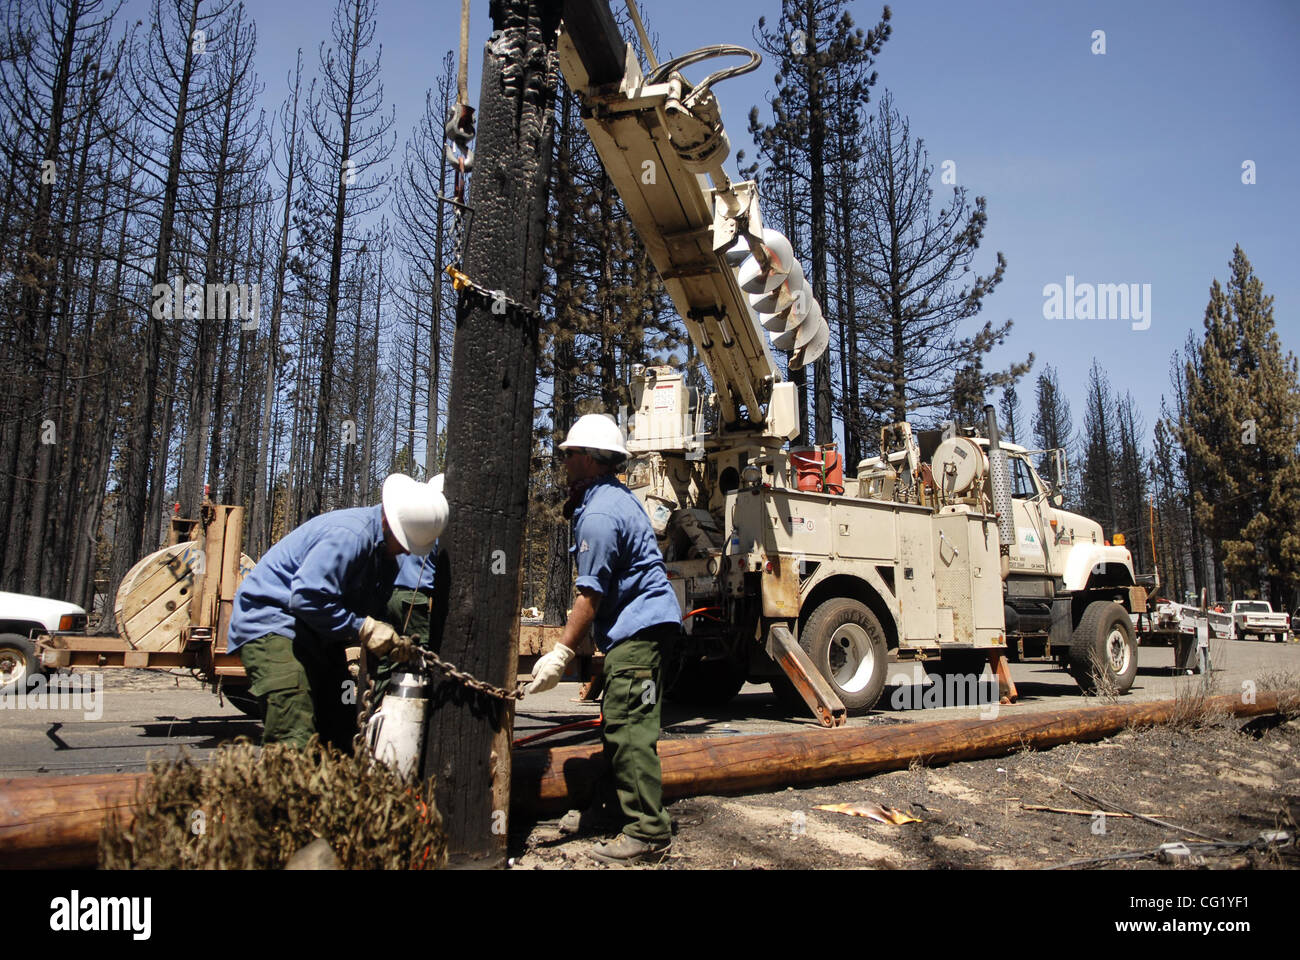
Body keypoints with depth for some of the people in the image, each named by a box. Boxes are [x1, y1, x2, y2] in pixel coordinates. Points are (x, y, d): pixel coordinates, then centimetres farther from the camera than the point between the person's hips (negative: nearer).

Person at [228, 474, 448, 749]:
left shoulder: (387, 556, 8)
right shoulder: (349, 535, -24)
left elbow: (372, 612, 14)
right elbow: (307, 597, -30)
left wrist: (392, 643, -7)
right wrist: (362, 628, -24)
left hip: (317, 635, 10)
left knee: (340, 729, 9)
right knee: (295, 739, -20)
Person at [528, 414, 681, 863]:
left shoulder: (599, 515, -18)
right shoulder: (616, 496, 15)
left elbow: (591, 594, -19)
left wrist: (561, 653, -16)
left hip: (636, 628, -11)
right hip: (642, 624, 11)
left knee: (628, 728, -10)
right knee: (620, 725, 16)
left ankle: (647, 831, -6)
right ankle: (621, 808, 26)